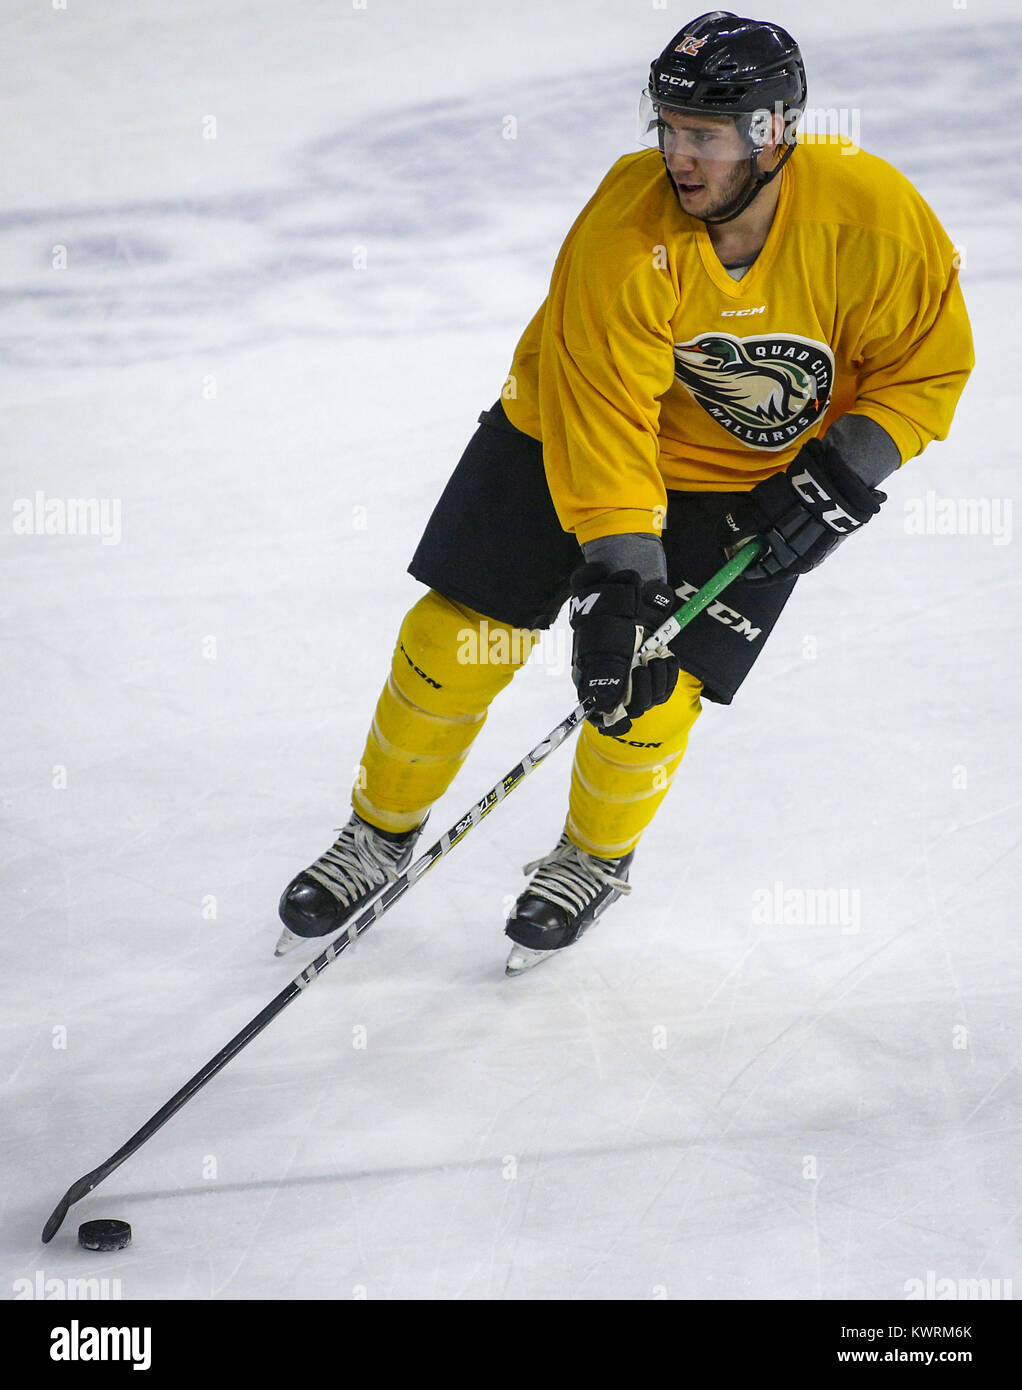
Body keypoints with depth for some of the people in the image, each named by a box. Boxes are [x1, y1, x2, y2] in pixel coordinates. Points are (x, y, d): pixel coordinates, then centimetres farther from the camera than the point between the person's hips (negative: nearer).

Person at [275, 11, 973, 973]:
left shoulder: (872, 217, -26)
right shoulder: (624, 231, -29)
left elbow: (927, 365, -9)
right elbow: (602, 414, -30)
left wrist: (841, 477, -19)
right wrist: (616, 577, -36)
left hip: (749, 484, 0)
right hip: (570, 430, 0)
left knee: (651, 700, -9)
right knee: (454, 641, -4)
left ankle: (595, 859, 23)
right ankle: (380, 837, 22)